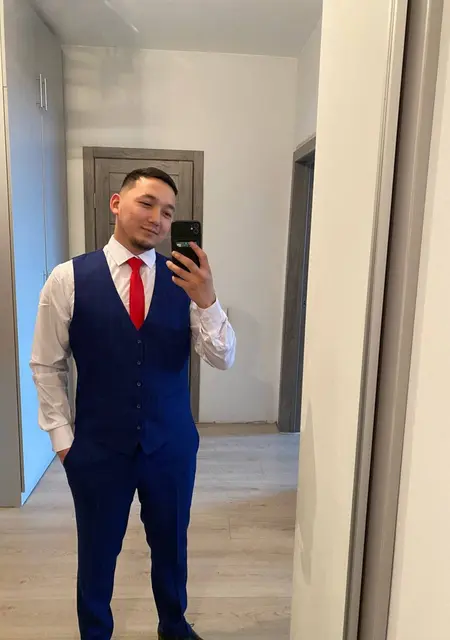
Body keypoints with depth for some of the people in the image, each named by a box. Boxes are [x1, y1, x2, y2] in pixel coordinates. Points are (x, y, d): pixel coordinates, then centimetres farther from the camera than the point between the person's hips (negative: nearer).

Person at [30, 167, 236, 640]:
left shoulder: (185, 280, -6)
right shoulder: (68, 279, -8)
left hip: (172, 444, 2)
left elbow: (222, 359, -11)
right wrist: (62, 437, -2)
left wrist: (206, 300, -28)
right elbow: (46, 365, -1)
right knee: (97, 551, 20)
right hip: (98, 446, -1)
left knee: (171, 545, 22)